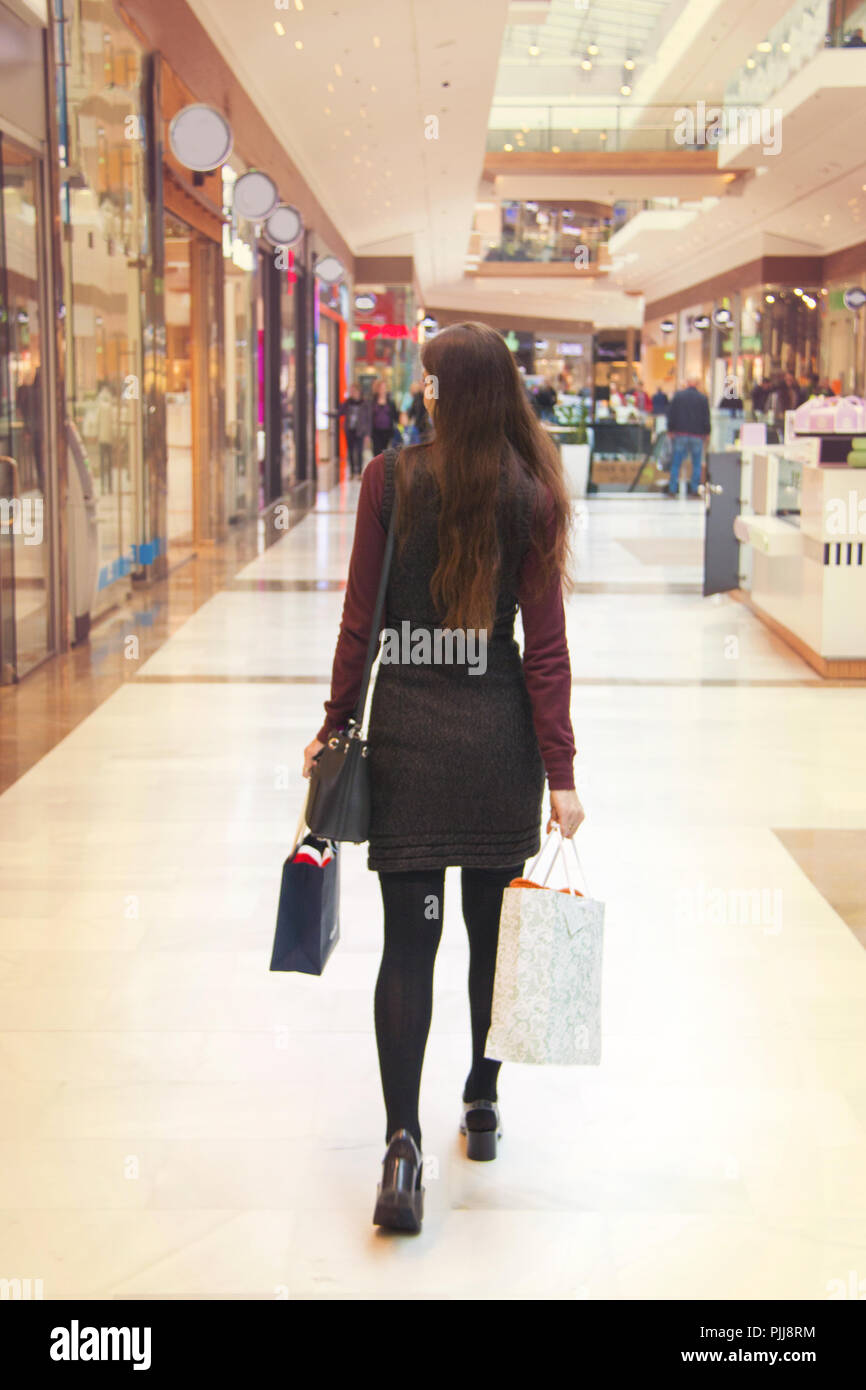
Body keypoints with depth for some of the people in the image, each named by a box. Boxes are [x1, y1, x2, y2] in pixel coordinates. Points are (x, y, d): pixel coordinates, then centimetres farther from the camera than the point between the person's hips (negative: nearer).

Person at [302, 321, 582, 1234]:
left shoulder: (390, 480, -6)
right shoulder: (530, 495, -4)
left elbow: (360, 623, -4)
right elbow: (546, 645, -5)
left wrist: (335, 729, 7)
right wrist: (559, 770, -2)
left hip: (406, 730, -1)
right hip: (501, 735, 1)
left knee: (407, 939, 0)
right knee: (493, 926, 16)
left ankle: (403, 1140, -10)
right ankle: (482, 1100, 31)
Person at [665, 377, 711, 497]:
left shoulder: (678, 396, 0)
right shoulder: (703, 398, -1)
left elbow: (671, 415, 1)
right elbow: (706, 417, 1)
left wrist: (670, 430, 7)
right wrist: (706, 433, 10)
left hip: (680, 433, 0)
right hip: (697, 435, 0)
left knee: (676, 463, 4)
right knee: (697, 464, 7)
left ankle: (672, 490, 1)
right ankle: (694, 490, 3)